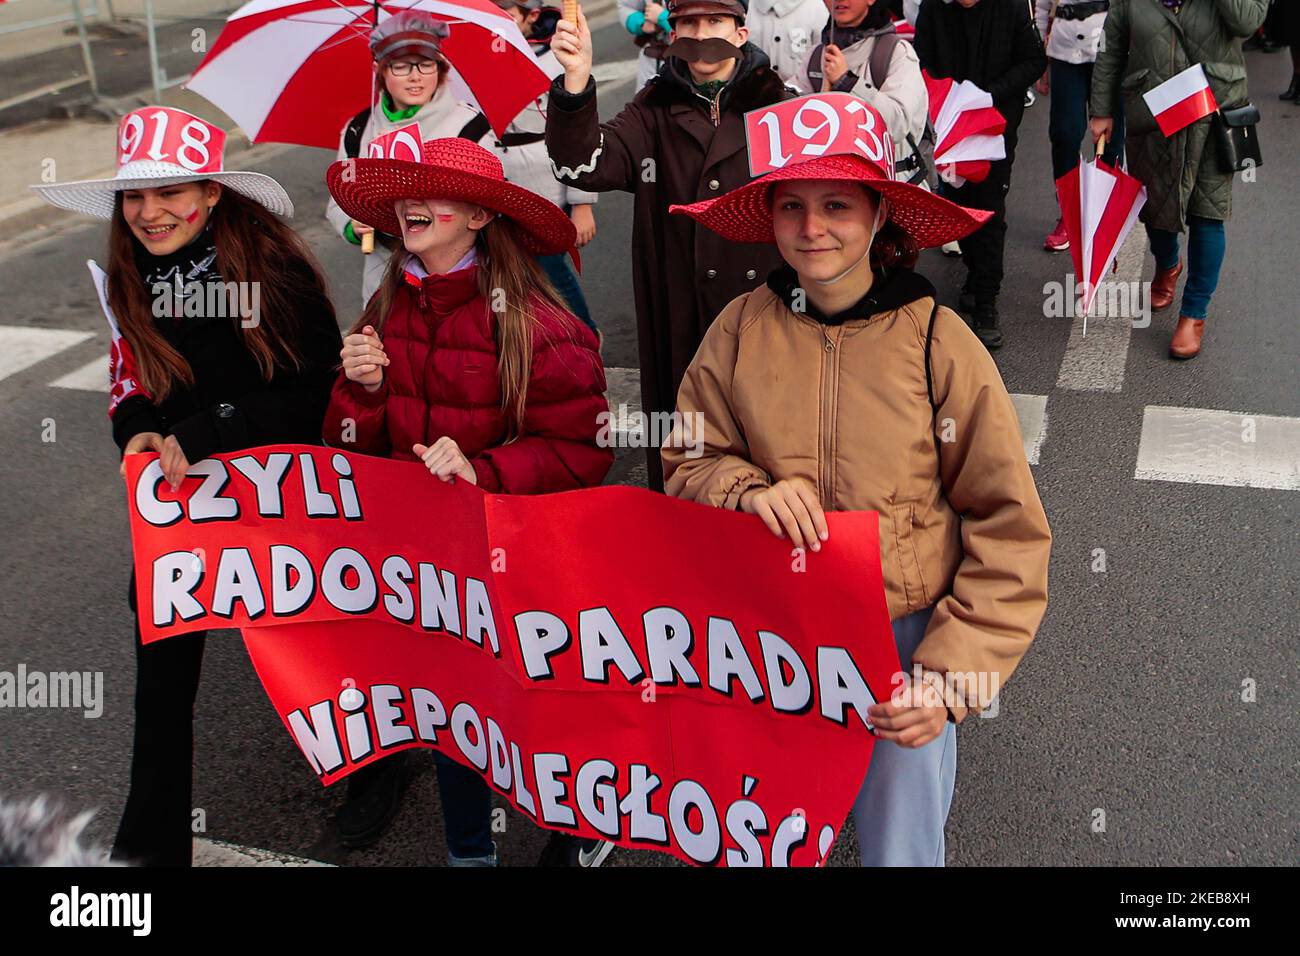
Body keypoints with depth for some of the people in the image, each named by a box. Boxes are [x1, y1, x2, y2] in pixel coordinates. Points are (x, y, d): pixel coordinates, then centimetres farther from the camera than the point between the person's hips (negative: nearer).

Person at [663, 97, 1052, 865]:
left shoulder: (938, 341, -14)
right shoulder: (742, 329, -7)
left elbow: (1008, 529, -9)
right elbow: (689, 464, 4)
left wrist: (952, 678, -16)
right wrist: (749, 489, -19)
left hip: (906, 637, -2)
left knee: (901, 845, 15)